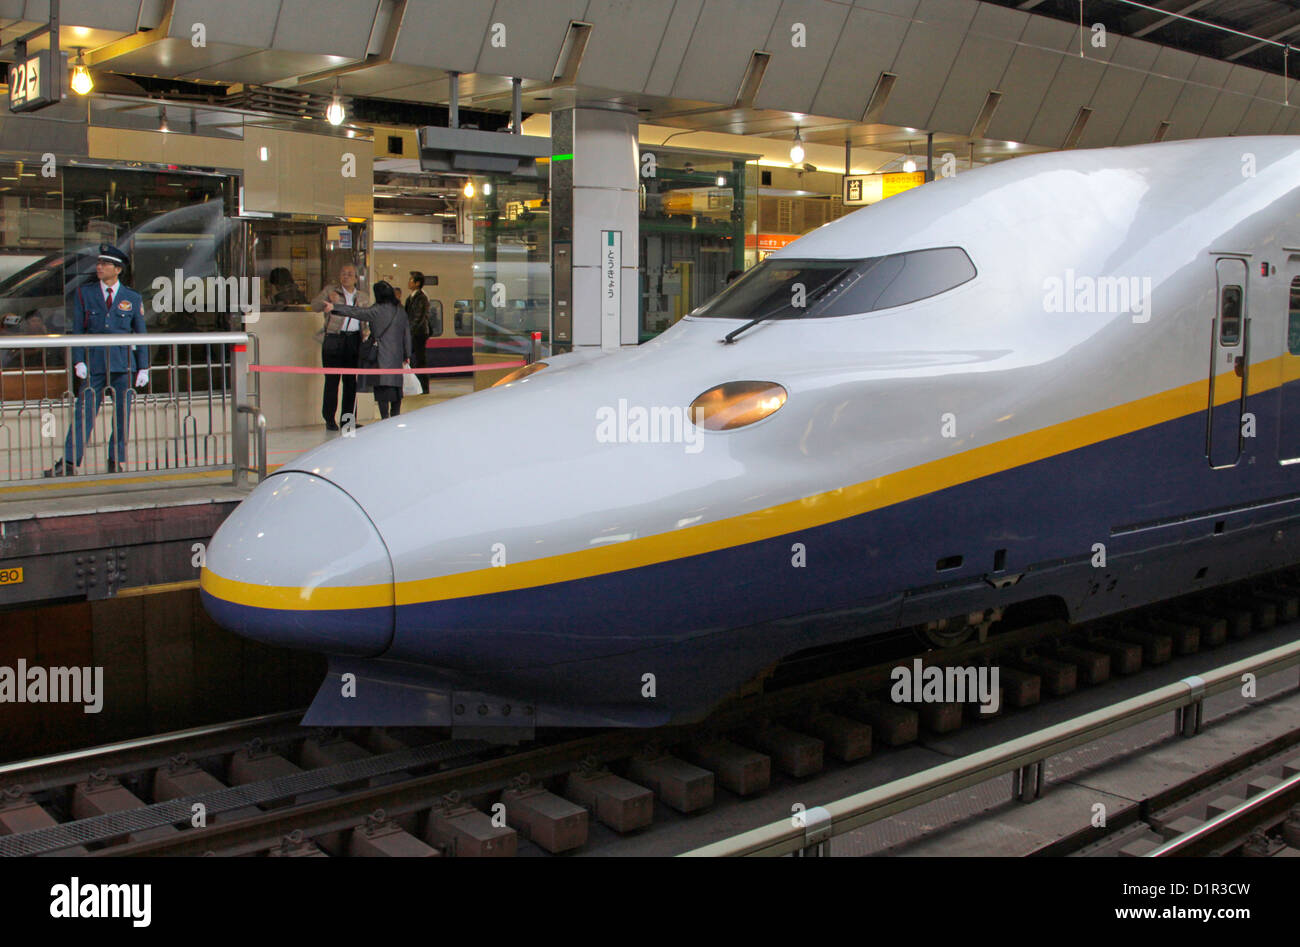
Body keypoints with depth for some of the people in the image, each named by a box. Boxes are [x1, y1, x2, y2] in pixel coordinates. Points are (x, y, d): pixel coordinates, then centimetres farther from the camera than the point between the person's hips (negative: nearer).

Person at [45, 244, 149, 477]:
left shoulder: (133, 298, 6)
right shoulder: (84, 293, 7)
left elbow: (141, 334, 8)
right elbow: (77, 330, 6)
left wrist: (143, 368, 3)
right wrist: (78, 361, -4)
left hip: (124, 363, 0)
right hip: (94, 363, 0)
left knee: (122, 413, 2)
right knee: (84, 411, -4)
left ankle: (116, 461, 12)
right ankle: (68, 463, -4)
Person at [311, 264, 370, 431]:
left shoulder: (363, 296, 15)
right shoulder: (330, 290, 6)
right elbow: (315, 306, -4)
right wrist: (327, 300, -25)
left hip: (354, 340, 3)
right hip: (334, 340, -3)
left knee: (351, 380, 5)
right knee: (332, 380, -4)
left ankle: (348, 418, 12)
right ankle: (329, 419, 1)